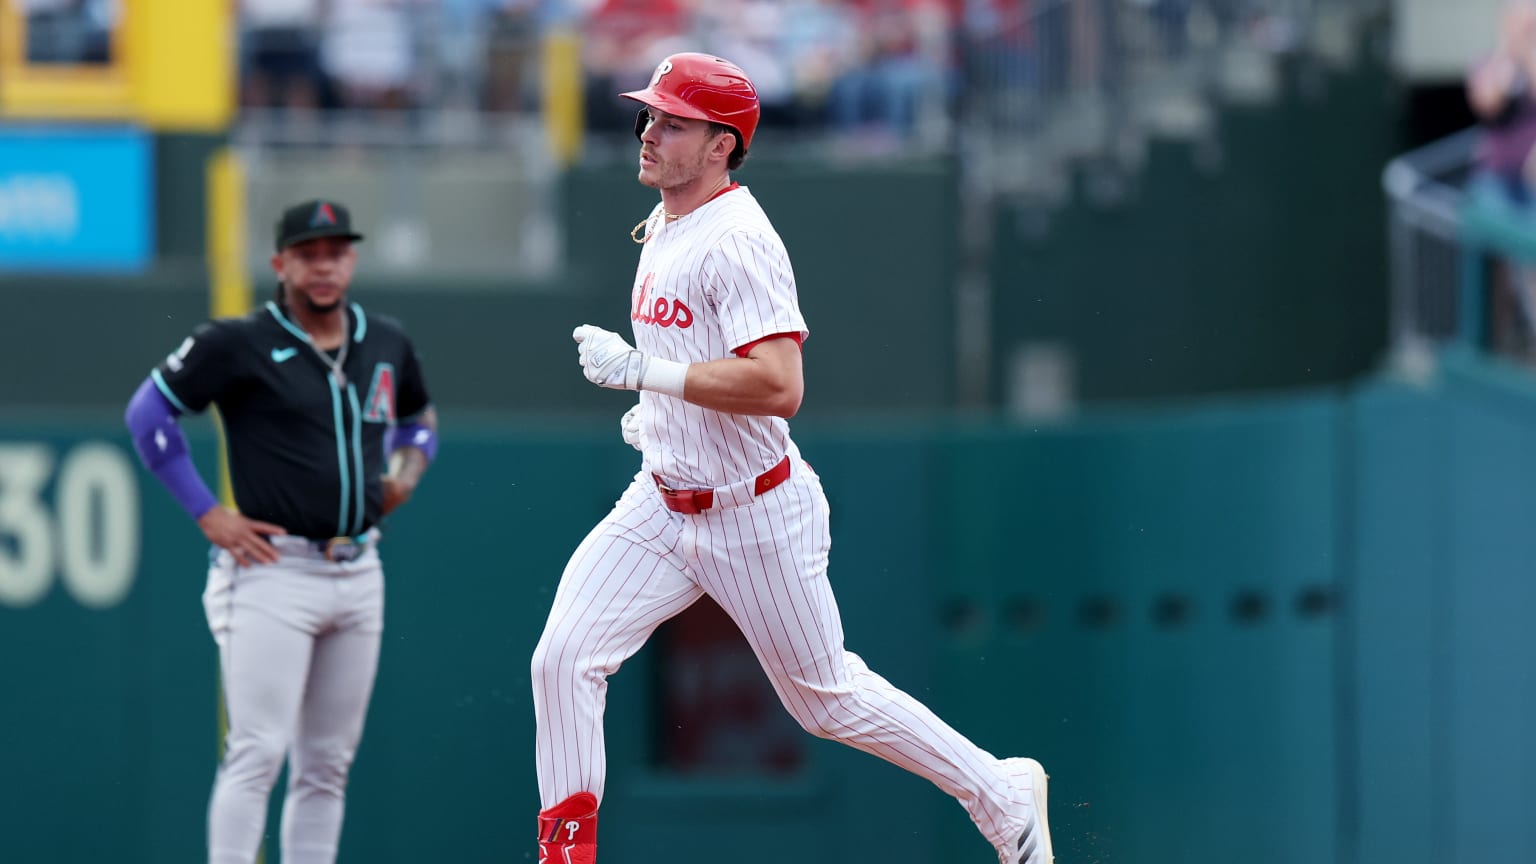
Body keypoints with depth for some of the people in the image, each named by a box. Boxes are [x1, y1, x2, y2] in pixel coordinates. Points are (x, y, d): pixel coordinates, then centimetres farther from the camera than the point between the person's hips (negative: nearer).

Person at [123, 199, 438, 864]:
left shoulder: (386, 344, 12)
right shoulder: (240, 344, -6)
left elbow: (419, 416, 30)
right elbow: (148, 412, -4)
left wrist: (408, 470, 8)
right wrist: (208, 515, -8)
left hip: (358, 574, 6)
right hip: (273, 570, -6)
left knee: (328, 765, 8)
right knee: (257, 753, -13)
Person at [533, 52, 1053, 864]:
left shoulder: (737, 242, -21)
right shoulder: (661, 228, 8)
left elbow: (778, 386, -32)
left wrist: (640, 370, -30)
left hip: (757, 516, -8)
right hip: (662, 505, 8)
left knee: (825, 697, 7)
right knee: (564, 656, -10)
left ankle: (1004, 797, 25)